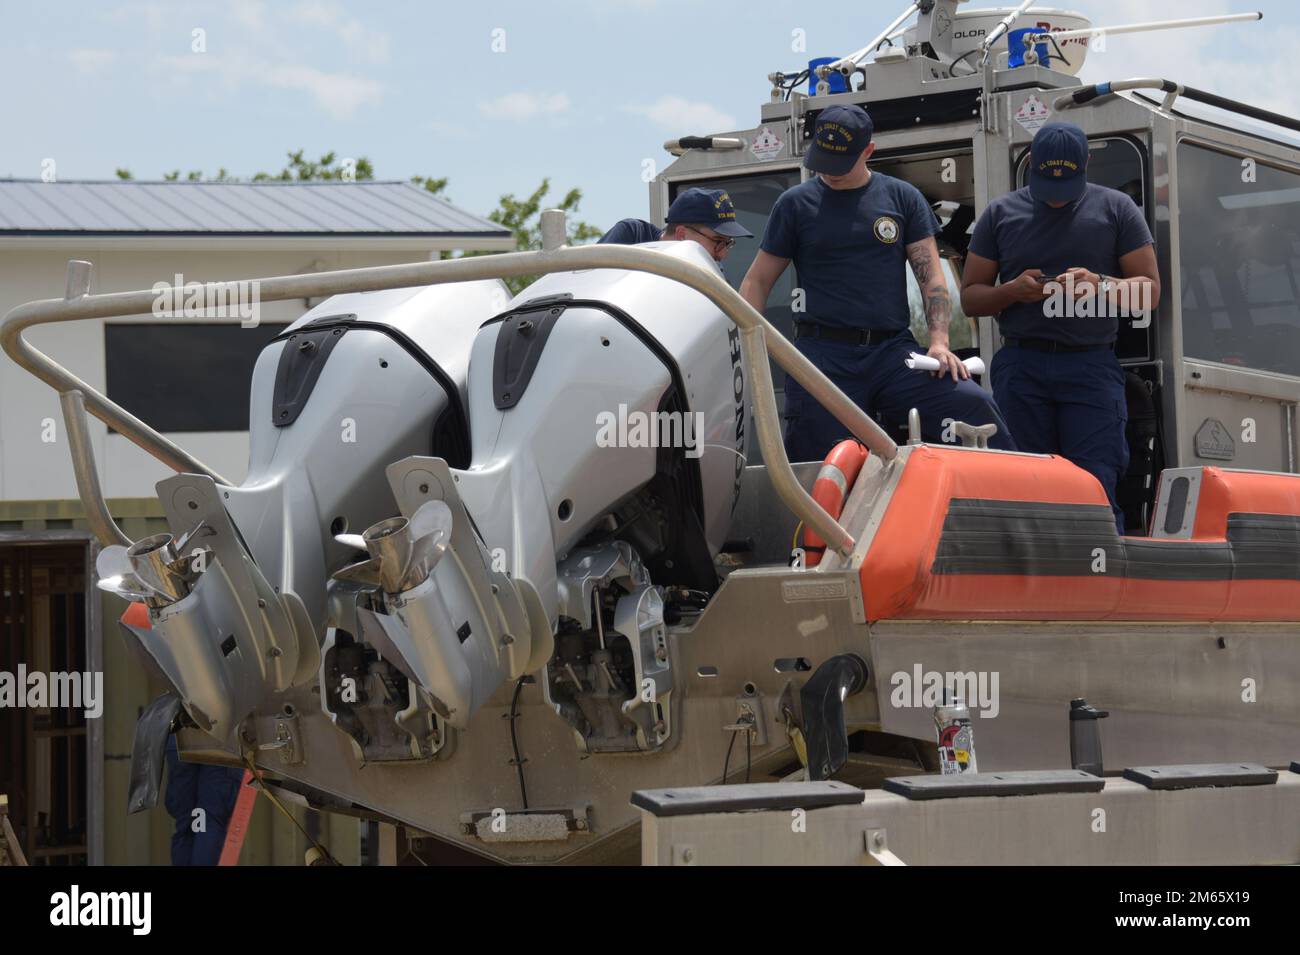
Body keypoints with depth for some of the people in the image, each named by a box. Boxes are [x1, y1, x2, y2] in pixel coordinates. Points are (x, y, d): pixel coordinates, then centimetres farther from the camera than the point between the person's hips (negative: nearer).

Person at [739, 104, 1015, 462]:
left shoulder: (903, 198, 12)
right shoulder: (795, 204, 10)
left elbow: (931, 275, 9)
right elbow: (758, 281, 12)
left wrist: (939, 342, -7)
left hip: (893, 351, 1)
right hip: (824, 356, -1)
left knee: (974, 405, -20)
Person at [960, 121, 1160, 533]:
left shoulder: (1116, 209, 9)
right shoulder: (1001, 213, 13)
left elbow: (1150, 291, 6)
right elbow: (969, 297, 14)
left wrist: (1100, 285, -14)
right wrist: (1012, 291, -8)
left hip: (1092, 366, -2)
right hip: (1020, 367, 2)